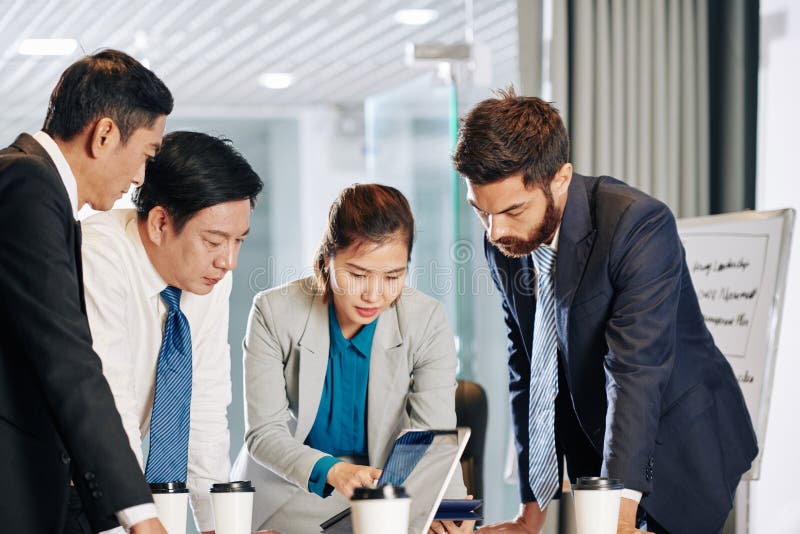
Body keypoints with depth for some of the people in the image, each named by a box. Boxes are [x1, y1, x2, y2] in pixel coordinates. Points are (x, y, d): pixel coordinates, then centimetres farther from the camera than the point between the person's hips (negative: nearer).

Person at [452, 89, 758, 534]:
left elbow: (637, 370, -34)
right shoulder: (504, 246, -6)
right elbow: (525, 369, 2)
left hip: (680, 446, -5)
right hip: (592, 446, 5)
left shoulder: (641, 225, -26)